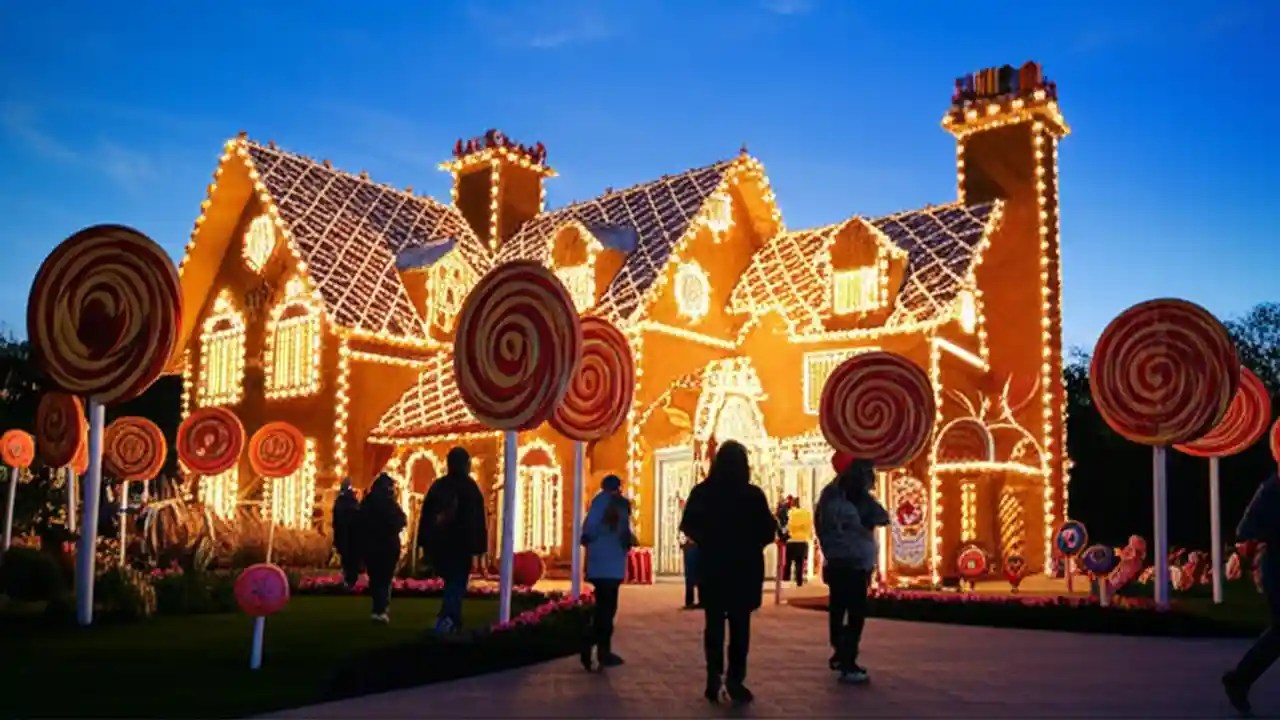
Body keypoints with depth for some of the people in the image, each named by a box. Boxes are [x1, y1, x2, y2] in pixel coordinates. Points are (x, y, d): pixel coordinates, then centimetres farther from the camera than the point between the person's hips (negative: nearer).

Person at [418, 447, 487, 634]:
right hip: (460, 544, -5)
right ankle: (448, 620, -25)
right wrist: (479, 545, -10)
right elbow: (477, 520, -11)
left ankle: (451, 621, 22)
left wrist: (425, 544, 13)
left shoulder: (437, 486, 10)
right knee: (456, 584, -6)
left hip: (438, 544, 5)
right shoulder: (469, 487, -4)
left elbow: (425, 517, 11)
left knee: (451, 582, 20)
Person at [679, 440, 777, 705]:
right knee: (740, 624, 7)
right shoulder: (753, 495, -10)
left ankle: (714, 676, 6)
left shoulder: (702, 492, -4)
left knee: (714, 622, 11)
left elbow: (688, 526, 3)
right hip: (745, 567, -2)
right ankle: (735, 677, 0)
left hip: (711, 566, 2)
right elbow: (768, 531, -7)